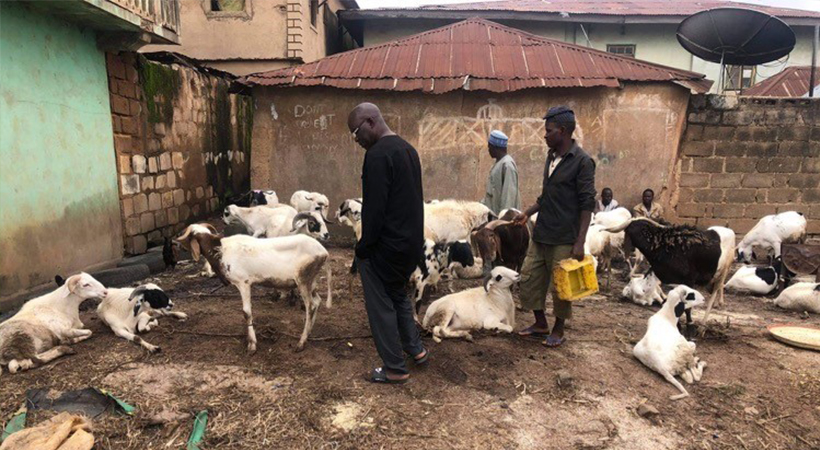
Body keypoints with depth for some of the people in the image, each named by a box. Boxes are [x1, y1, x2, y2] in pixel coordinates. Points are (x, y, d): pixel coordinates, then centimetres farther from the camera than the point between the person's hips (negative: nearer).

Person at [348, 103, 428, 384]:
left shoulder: (378, 155, -19)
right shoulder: (408, 149, 11)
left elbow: (374, 207, -22)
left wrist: (364, 245, -11)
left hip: (386, 245, -9)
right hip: (412, 243, 10)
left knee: (380, 305, 4)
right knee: (398, 295, 26)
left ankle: (394, 369, 12)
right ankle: (415, 349, 32)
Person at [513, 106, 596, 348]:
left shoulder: (582, 161, -11)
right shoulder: (551, 157, 11)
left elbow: (587, 204, -14)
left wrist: (580, 242, -18)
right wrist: (528, 213, 10)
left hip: (564, 239, -7)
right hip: (540, 234, 7)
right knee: (529, 279, 11)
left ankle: (558, 330, 24)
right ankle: (540, 324, 28)